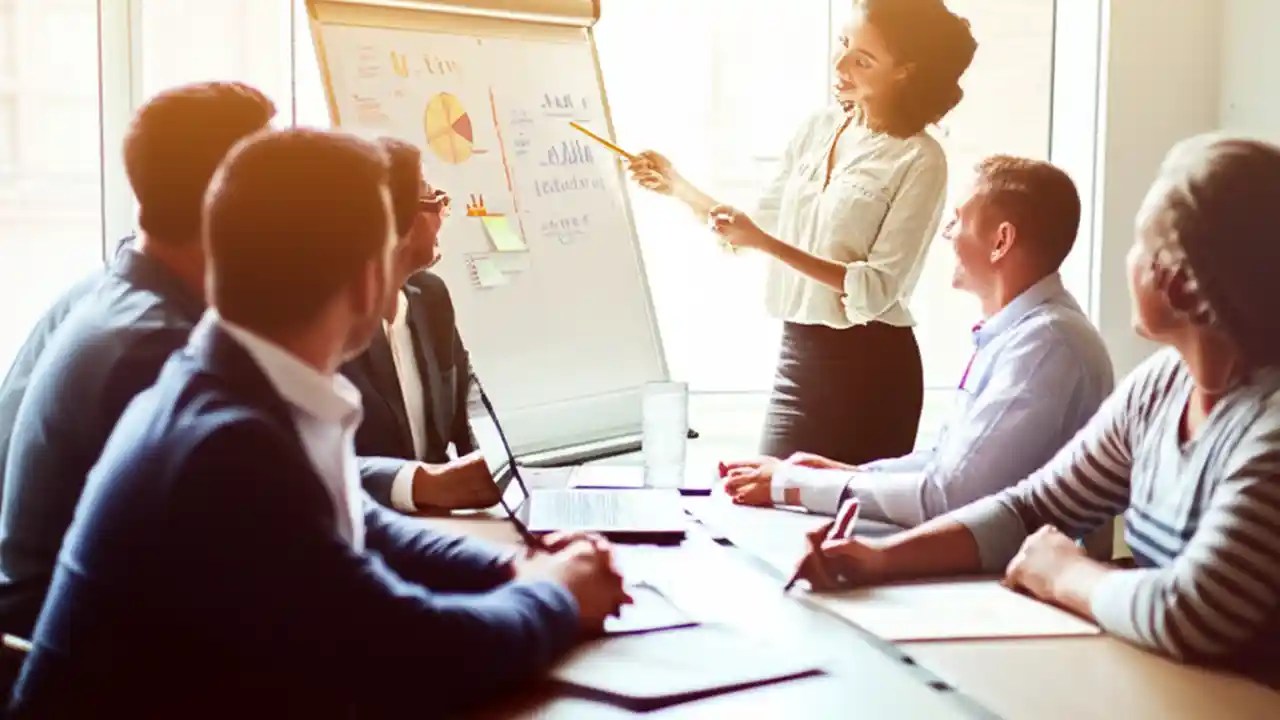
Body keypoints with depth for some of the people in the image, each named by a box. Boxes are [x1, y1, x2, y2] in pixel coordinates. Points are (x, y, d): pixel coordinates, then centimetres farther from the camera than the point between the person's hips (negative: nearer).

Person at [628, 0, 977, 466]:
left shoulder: (920, 160, -12)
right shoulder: (817, 130, 6)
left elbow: (877, 290, -17)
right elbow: (763, 223, 16)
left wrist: (765, 244, -22)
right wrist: (679, 188, 6)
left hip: (869, 364, -5)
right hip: (797, 352, 6)